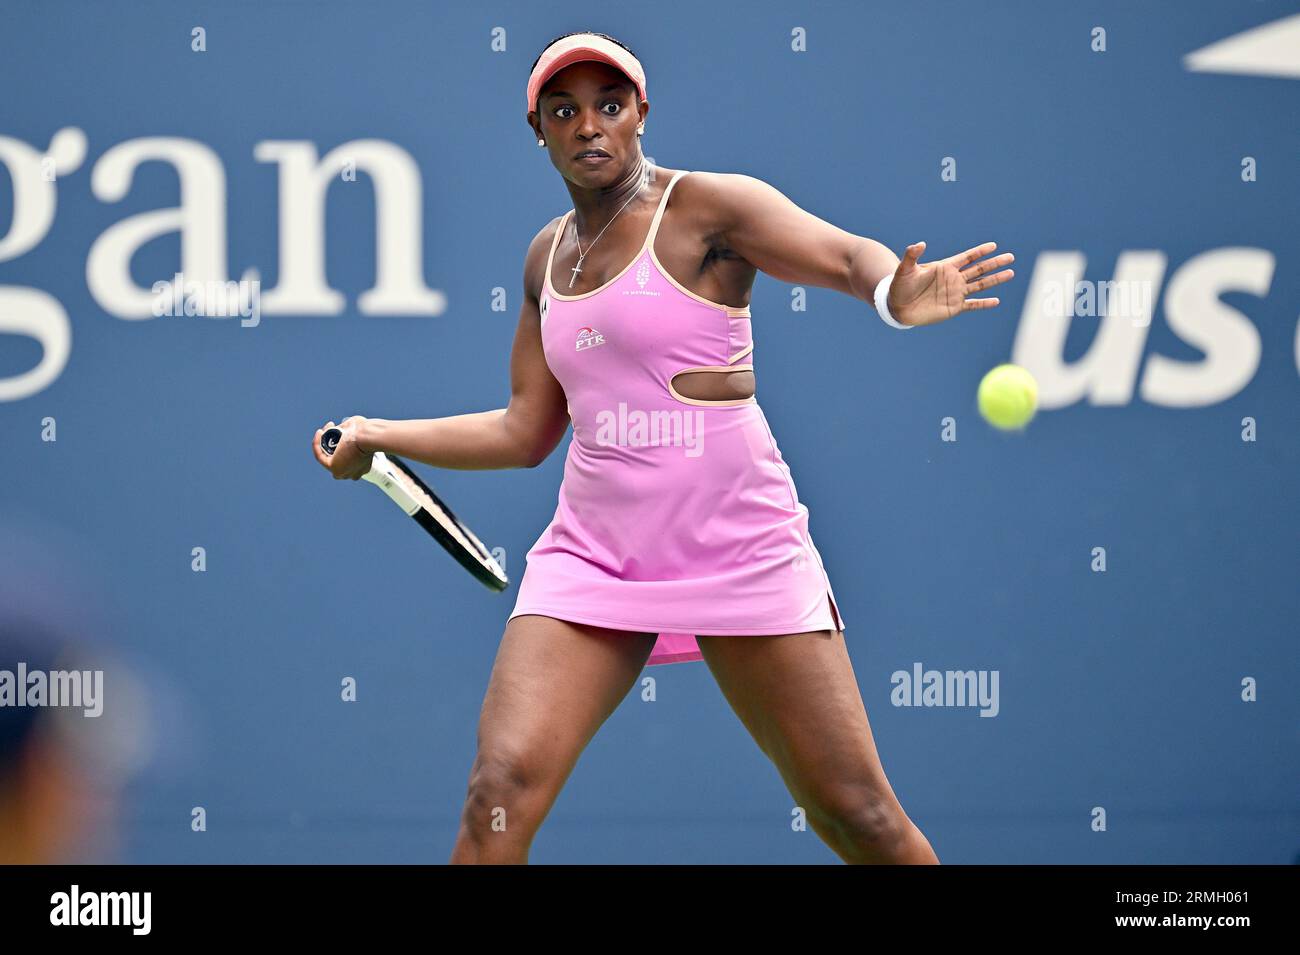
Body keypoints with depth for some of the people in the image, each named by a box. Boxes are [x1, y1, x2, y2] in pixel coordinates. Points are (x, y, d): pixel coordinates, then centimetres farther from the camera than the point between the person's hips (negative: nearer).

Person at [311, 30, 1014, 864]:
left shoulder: (707, 207, -5)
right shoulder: (549, 257, 13)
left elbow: (846, 256, -21)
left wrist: (894, 292, -44)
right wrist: (377, 436, 23)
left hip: (738, 549, -4)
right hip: (592, 553, 4)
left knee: (858, 817, -5)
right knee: (502, 790, -14)